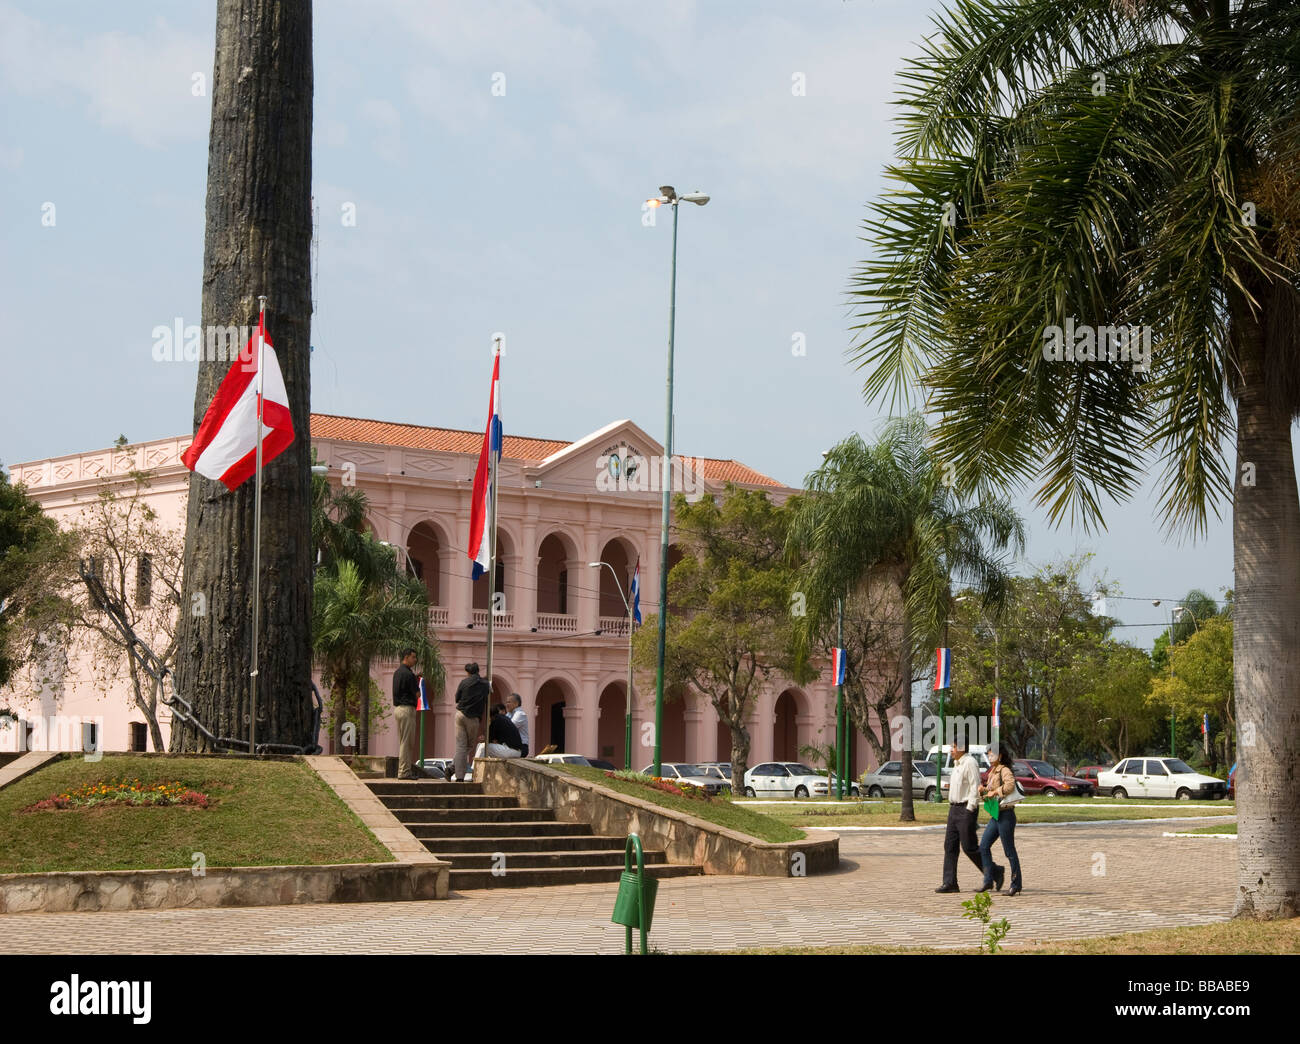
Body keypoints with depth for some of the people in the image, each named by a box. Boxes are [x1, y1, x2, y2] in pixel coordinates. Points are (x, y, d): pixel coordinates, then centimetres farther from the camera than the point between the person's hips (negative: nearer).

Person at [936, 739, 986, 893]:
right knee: (950, 845, 4)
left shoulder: (970, 763, -13)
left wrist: (969, 810, -20)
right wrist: (952, 809, 17)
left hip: (966, 809, -9)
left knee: (968, 847, -6)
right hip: (954, 808, 9)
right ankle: (950, 883, 4)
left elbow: (975, 788, -17)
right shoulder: (957, 764, 16)